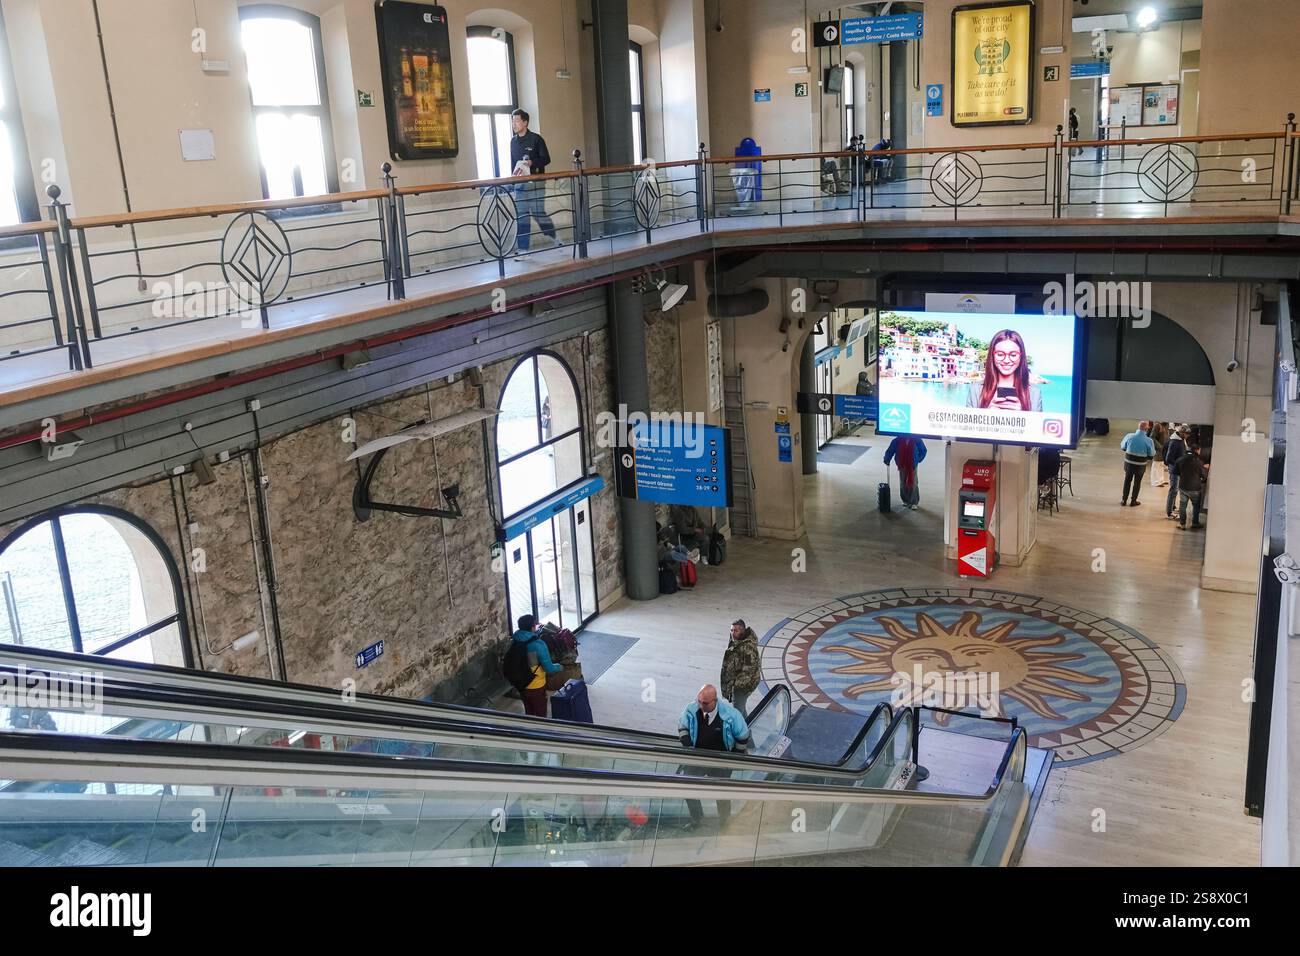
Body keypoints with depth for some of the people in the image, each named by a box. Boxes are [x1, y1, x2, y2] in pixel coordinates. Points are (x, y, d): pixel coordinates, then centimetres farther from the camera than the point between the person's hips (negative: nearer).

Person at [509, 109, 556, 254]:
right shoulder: (513, 141, 14)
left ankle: (554, 236, 19)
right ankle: (523, 249, 4)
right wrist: (513, 174, 3)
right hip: (519, 184, 5)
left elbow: (546, 159, -8)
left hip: (536, 183, -5)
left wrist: (532, 162, -23)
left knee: (538, 213, -5)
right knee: (522, 217, 2)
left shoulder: (536, 139, -5)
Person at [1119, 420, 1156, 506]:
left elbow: (1122, 446, 4)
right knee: (1137, 482, 15)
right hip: (1140, 464, -2)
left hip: (1129, 462, 2)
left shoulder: (1129, 436, -12)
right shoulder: (1148, 440, -17)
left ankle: (1124, 500, 23)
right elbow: (1152, 453, -7)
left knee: (1127, 480, 17)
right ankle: (1133, 501, 23)